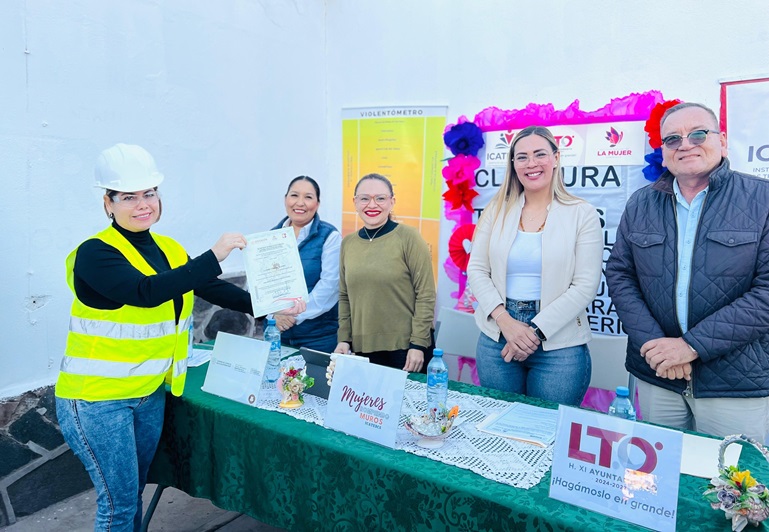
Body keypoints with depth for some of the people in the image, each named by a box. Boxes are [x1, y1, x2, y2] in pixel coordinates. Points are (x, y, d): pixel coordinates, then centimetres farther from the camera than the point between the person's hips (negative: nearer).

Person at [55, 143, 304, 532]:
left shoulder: (168, 249, 5)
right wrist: (214, 255, -34)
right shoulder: (95, 253, -16)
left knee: (133, 493, 20)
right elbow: (146, 292, -32)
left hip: (151, 392, 6)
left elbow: (212, 289, 5)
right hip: (98, 398, -6)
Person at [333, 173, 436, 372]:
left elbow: (425, 295, -10)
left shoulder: (408, 237, -8)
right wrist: (344, 338, 6)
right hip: (363, 348, 4)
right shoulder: (348, 243, 7)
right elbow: (345, 297, 13)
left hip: (406, 346, -4)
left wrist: (418, 344, -13)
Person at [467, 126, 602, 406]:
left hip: (559, 345, -2)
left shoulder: (583, 214, -3)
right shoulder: (497, 210, 5)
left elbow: (585, 285, -8)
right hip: (496, 339, 3)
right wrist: (504, 320, -14)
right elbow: (477, 270, 1)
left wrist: (536, 331, -15)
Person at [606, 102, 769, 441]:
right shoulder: (641, 205, 5)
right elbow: (619, 274, 3)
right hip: (656, 379, 3)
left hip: (737, 387, -2)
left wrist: (693, 344, -17)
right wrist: (652, 341, -11)